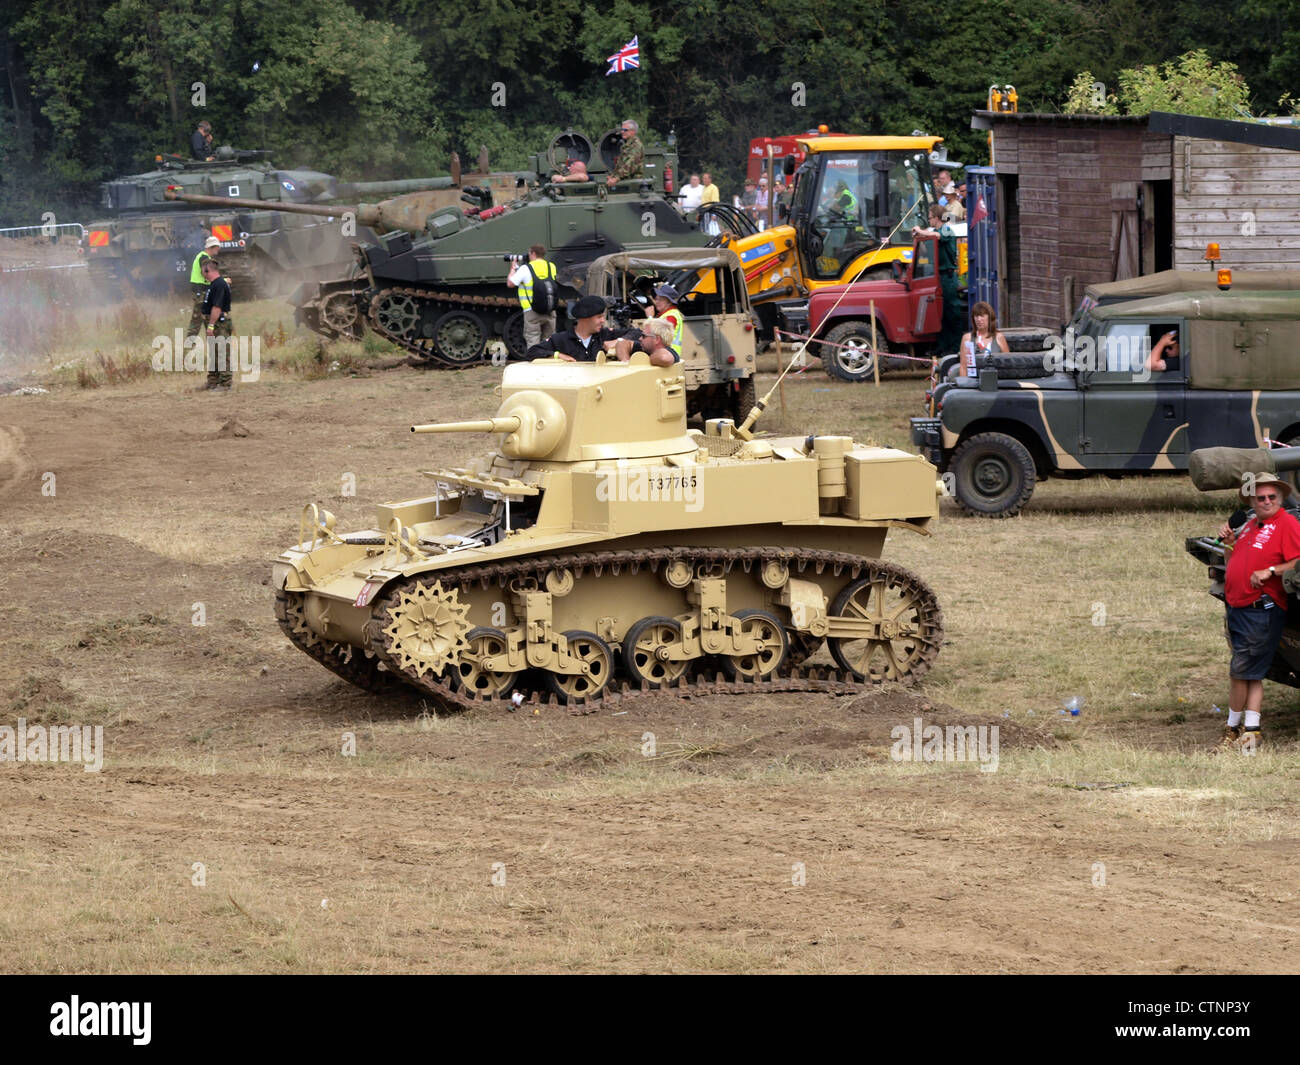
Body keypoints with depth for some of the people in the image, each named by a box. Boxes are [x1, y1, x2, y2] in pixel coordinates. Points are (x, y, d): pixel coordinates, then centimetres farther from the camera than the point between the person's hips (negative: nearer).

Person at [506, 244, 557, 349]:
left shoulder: (526, 268, -7)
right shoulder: (551, 267, 7)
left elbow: (510, 283, -2)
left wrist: (513, 268, 15)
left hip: (532, 312, -4)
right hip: (550, 312, 4)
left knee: (532, 341, -1)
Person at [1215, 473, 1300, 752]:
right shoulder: (1250, 525, 18)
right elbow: (1233, 565, 25)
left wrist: (1270, 571, -24)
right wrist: (1228, 542, 9)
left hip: (1262, 610, -9)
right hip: (1237, 607, 9)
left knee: (1240, 671, -6)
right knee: (1253, 673, 9)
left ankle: (1233, 729, 6)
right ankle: (1250, 731, 10)